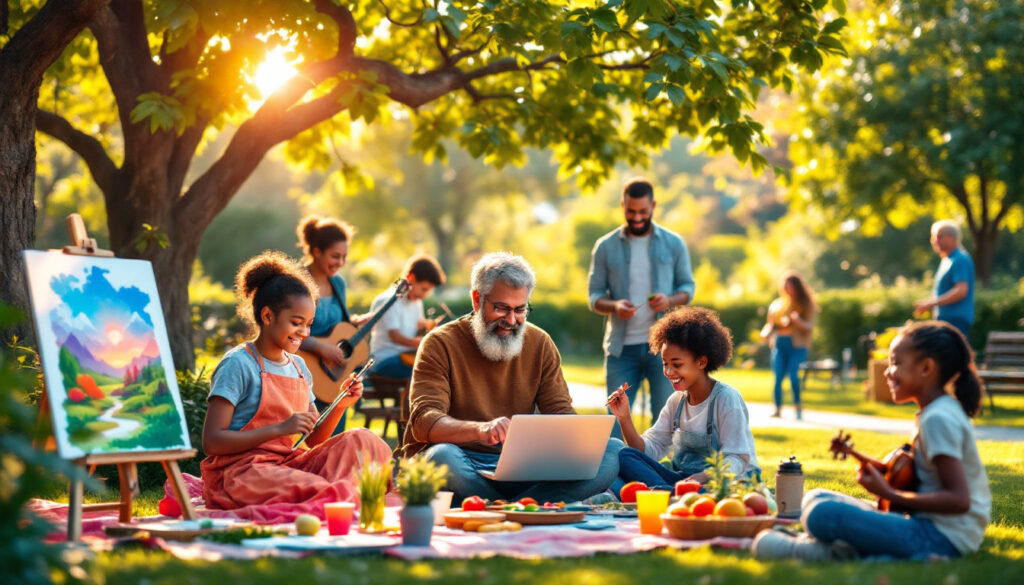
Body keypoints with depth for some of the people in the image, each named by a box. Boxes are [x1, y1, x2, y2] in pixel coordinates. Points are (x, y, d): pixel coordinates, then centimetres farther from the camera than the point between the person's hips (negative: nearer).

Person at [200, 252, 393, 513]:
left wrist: (338, 408, 0)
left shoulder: (298, 366, 17)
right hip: (240, 470, -8)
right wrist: (280, 429, -18)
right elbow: (211, 442, -14)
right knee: (319, 491, -35)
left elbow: (313, 440, 19)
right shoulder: (237, 365, -6)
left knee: (360, 439, -15)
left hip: (288, 462, 8)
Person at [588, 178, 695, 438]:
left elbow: (688, 285, 11)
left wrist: (670, 300, -12)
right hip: (622, 347, 0)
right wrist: (614, 306, -16)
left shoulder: (674, 244, 7)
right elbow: (594, 295, 6)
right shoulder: (605, 247, 6)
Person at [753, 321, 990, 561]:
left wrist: (889, 494, -15)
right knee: (816, 498, 13)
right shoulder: (946, 410, 16)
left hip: (943, 537, -11)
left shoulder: (937, 419, -15)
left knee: (822, 514, -29)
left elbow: (958, 499, -22)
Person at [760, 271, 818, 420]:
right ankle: (777, 409, 2)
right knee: (778, 377, -8)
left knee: (793, 374, -20)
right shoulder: (777, 305, 16)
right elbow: (771, 324, 18)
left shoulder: (807, 305, 8)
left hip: (797, 346, -3)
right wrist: (767, 333, -4)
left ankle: (798, 407, -9)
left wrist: (798, 321, -21)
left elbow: (810, 326, -1)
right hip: (779, 344, 3)